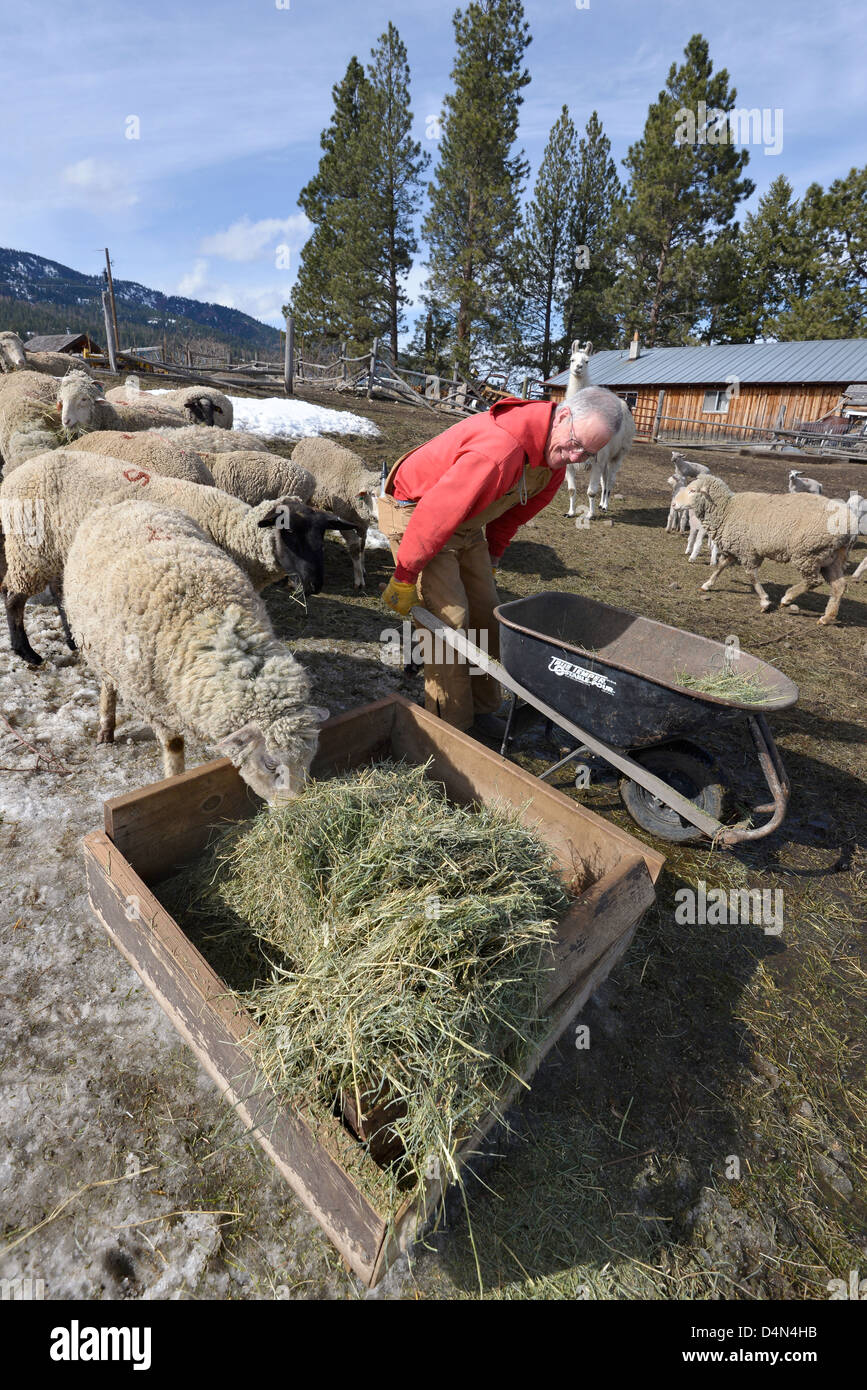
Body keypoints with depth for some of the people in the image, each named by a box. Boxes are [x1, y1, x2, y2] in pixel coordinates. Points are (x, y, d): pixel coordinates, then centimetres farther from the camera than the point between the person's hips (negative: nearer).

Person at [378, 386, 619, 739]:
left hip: (466, 524, 9)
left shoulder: (555, 461, -3)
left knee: (485, 612, 5)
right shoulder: (500, 446, -34)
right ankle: (450, 726, -2)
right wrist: (404, 578, -24)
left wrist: (489, 562, 15)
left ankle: (480, 708, 19)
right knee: (450, 616, -14)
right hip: (414, 512, -8)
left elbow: (512, 512, 12)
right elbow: (436, 513, -32)